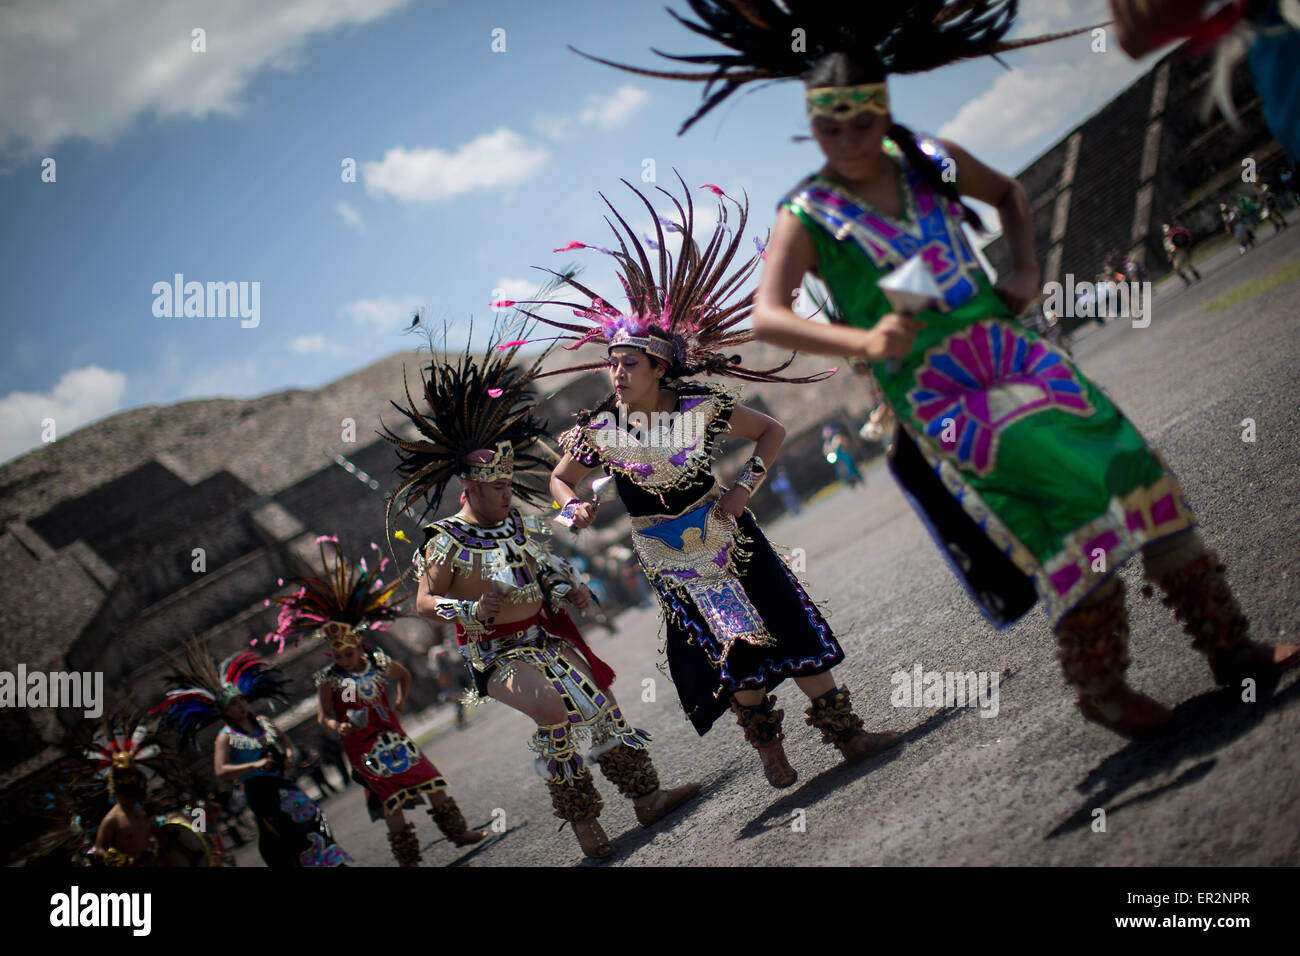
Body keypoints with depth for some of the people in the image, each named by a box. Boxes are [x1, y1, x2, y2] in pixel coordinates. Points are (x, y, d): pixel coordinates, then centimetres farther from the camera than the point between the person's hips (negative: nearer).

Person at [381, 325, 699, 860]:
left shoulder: (519, 526, 6)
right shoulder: (446, 542, -13)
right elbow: (424, 601, -13)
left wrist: (568, 589, 4)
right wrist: (472, 610, -28)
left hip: (545, 637, 7)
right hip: (497, 652, -7)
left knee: (602, 707, 1)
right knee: (554, 709, -28)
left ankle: (646, 797, 11)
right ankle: (580, 817, -16)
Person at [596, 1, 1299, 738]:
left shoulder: (933, 163, 7)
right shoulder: (809, 217, -5)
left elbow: (1009, 193, 26)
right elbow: (767, 317, -17)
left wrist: (1027, 270, 10)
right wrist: (862, 340, -30)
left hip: (1007, 345, 5)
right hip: (933, 390, -5)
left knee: (1126, 468, -5)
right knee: (1066, 496, -16)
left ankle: (1228, 645, 5)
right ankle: (1099, 685, 0)